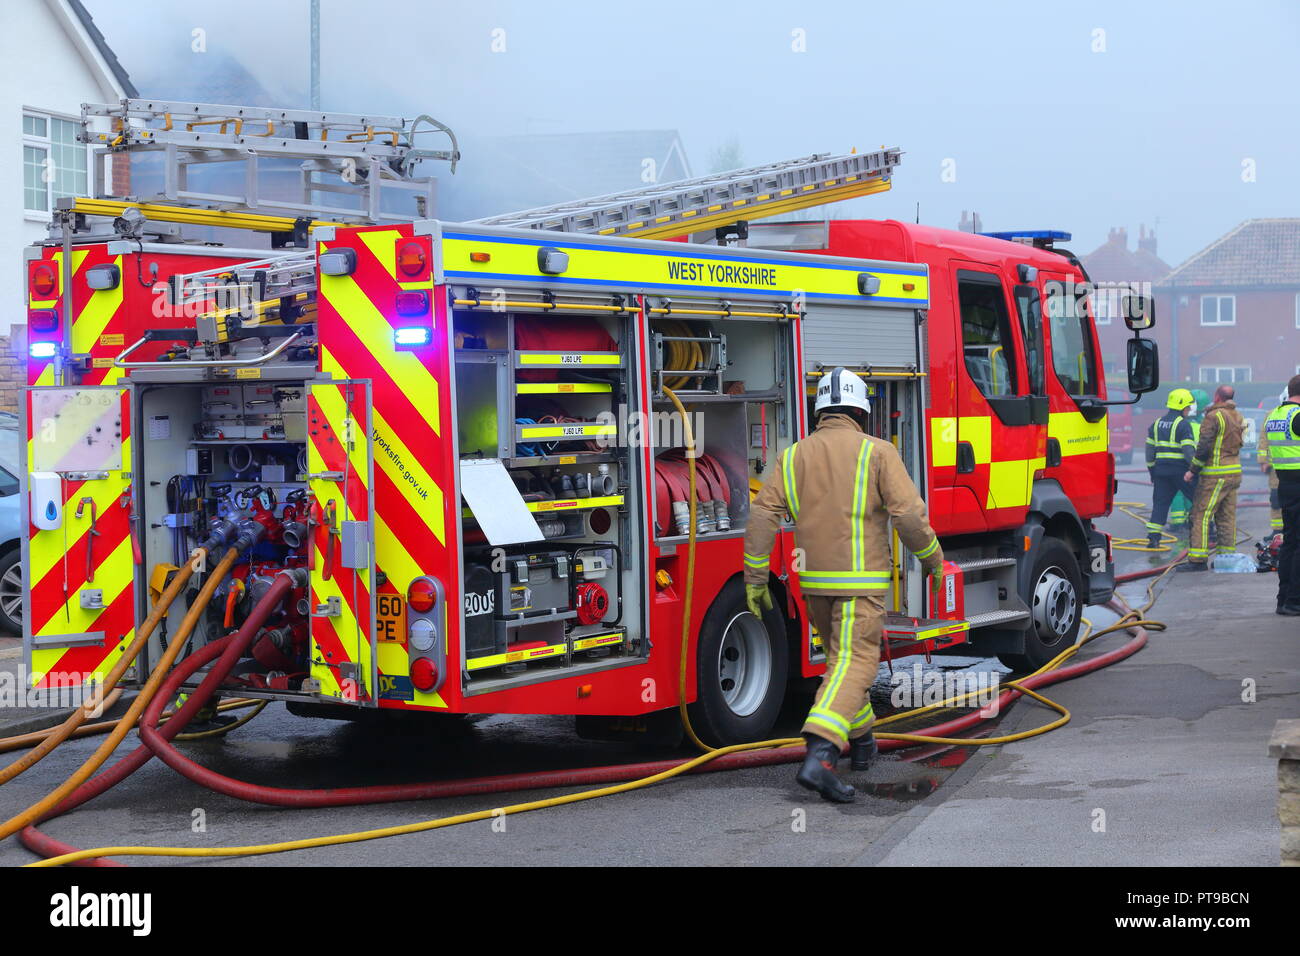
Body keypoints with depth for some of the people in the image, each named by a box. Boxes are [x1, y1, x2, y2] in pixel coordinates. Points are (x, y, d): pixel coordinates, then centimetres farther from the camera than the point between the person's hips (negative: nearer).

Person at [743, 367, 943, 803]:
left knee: (843, 657, 25)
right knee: (854, 665, -10)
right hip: (862, 582, -5)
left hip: (814, 584, 5)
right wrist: (933, 559, 5)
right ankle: (819, 757, -27)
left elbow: (762, 515, -1)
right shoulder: (877, 453, -5)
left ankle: (860, 739, 38)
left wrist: (755, 579, 4)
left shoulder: (794, 456, 6)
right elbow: (909, 514, -11)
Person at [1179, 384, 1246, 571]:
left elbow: (1204, 448, -17)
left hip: (1216, 474, -8)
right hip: (1234, 471, 8)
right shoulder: (1238, 417, 12)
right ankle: (1227, 556, 14)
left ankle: (1198, 559, -10)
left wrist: (1193, 470, -9)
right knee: (1227, 517, 12)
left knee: (1201, 515, -6)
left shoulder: (1214, 416, -13)